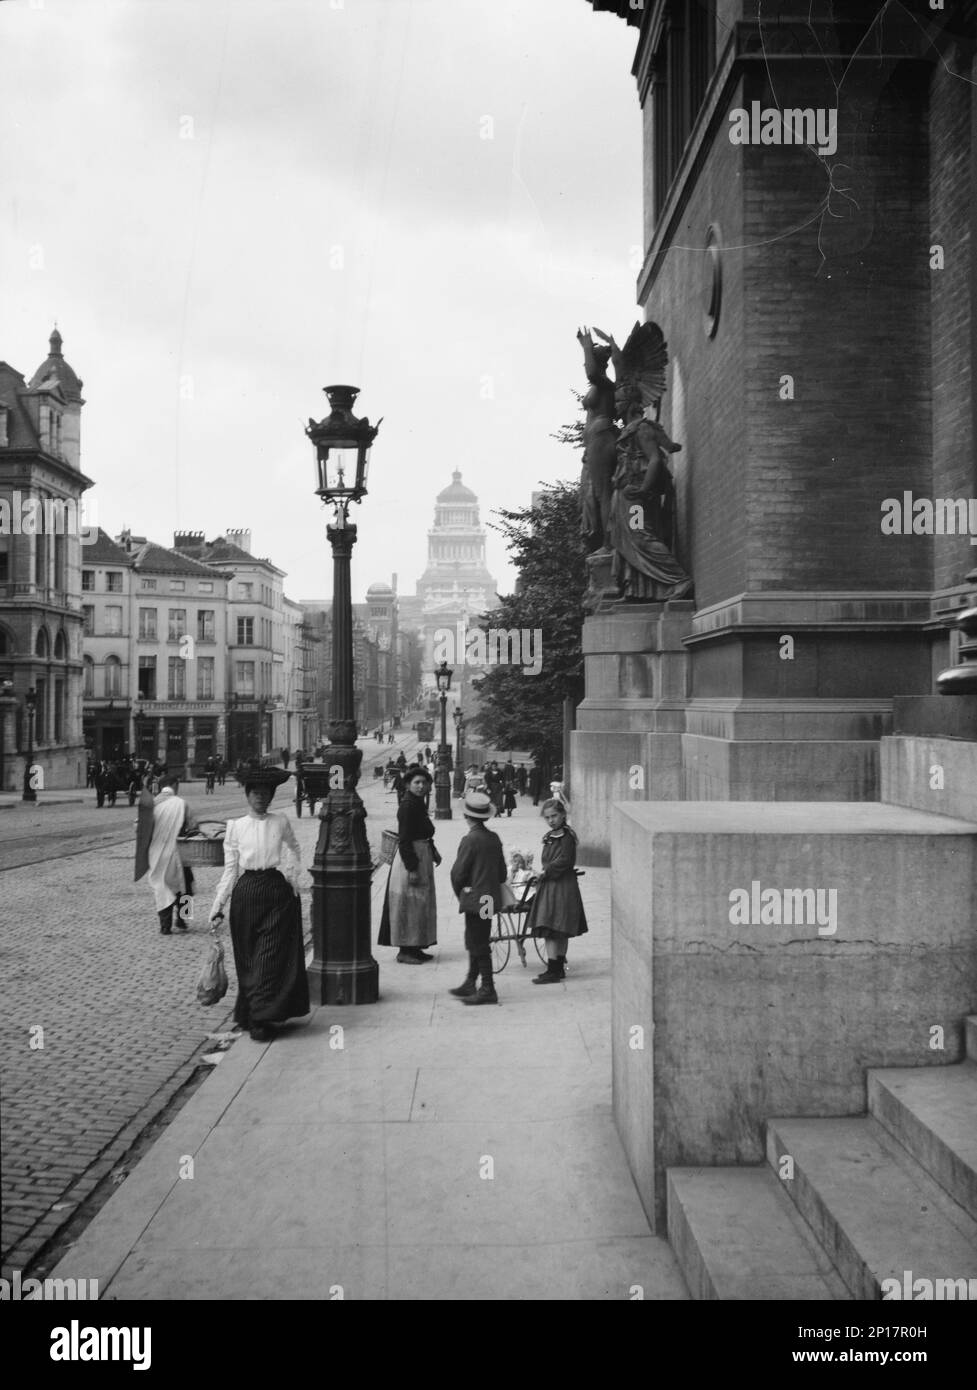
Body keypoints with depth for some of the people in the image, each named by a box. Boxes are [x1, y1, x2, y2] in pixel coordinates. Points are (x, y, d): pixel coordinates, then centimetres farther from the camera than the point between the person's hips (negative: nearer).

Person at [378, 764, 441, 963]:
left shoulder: (419, 804, 11)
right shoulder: (407, 806, -18)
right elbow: (404, 840, -21)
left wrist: (433, 851, 9)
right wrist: (412, 868, -23)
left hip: (422, 857, 10)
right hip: (410, 859, -10)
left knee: (420, 904, 15)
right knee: (409, 904, -4)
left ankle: (414, 947, 23)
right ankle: (405, 950, 3)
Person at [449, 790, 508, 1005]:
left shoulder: (471, 840, -18)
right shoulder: (494, 838, 5)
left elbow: (458, 873, -14)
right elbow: (502, 873, 11)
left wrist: (460, 894, 2)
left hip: (475, 899, -8)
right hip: (491, 897, 8)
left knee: (479, 945, -1)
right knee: (476, 942, 18)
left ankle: (488, 990, 3)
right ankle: (470, 985, 28)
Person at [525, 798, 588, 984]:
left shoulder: (567, 837, -14)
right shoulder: (550, 837, 13)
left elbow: (564, 861, -21)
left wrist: (545, 872, -13)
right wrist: (543, 873, 6)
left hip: (561, 887, -9)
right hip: (549, 887, 9)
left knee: (551, 931, -9)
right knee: (559, 933, 15)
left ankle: (553, 971, -6)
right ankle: (559, 968, 23)